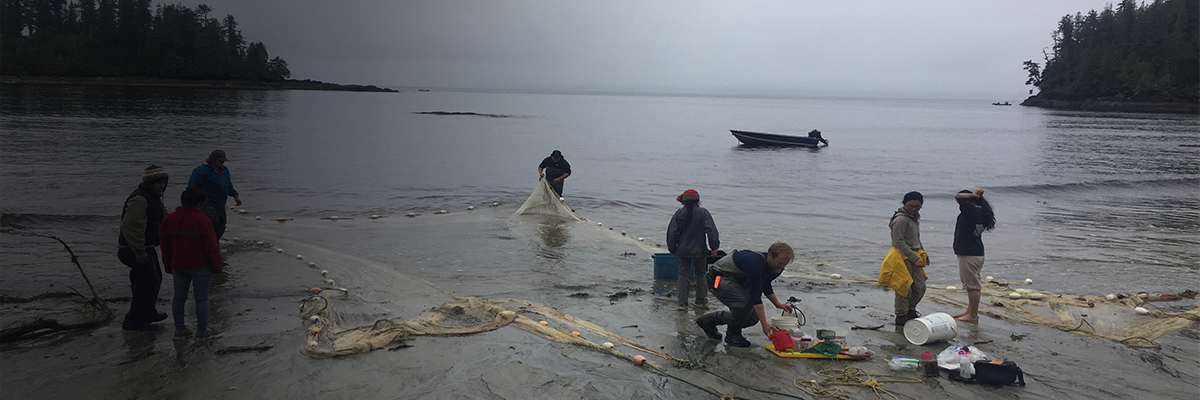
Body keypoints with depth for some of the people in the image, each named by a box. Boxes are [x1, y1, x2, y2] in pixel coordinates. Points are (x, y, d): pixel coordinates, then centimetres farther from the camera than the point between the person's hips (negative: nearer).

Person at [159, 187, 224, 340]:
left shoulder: (169, 219, 2)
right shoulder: (202, 220, -16)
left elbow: (164, 245, 10)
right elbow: (211, 245, -14)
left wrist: (169, 266, 21)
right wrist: (217, 267, -4)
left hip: (178, 266, 5)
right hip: (200, 266, -5)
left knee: (179, 297, 14)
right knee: (201, 298, 3)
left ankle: (179, 329, 19)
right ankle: (201, 330, 8)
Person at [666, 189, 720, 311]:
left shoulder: (679, 213, -1)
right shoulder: (703, 213, -5)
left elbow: (672, 232, 0)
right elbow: (712, 231, -10)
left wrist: (672, 249, 11)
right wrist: (714, 247, -2)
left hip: (683, 251, 1)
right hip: (699, 251, -1)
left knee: (683, 274, 7)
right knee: (701, 274, 14)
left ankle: (682, 303, 2)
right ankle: (701, 300, 17)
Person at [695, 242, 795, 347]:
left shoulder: (776, 268, -8)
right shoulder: (755, 262, -36)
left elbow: (765, 285, 15)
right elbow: (755, 294, -37)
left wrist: (777, 304, 5)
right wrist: (764, 324, -39)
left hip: (738, 282, 9)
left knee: (753, 318, 2)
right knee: (745, 303, -33)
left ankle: (708, 320, 20)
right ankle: (732, 335, -7)